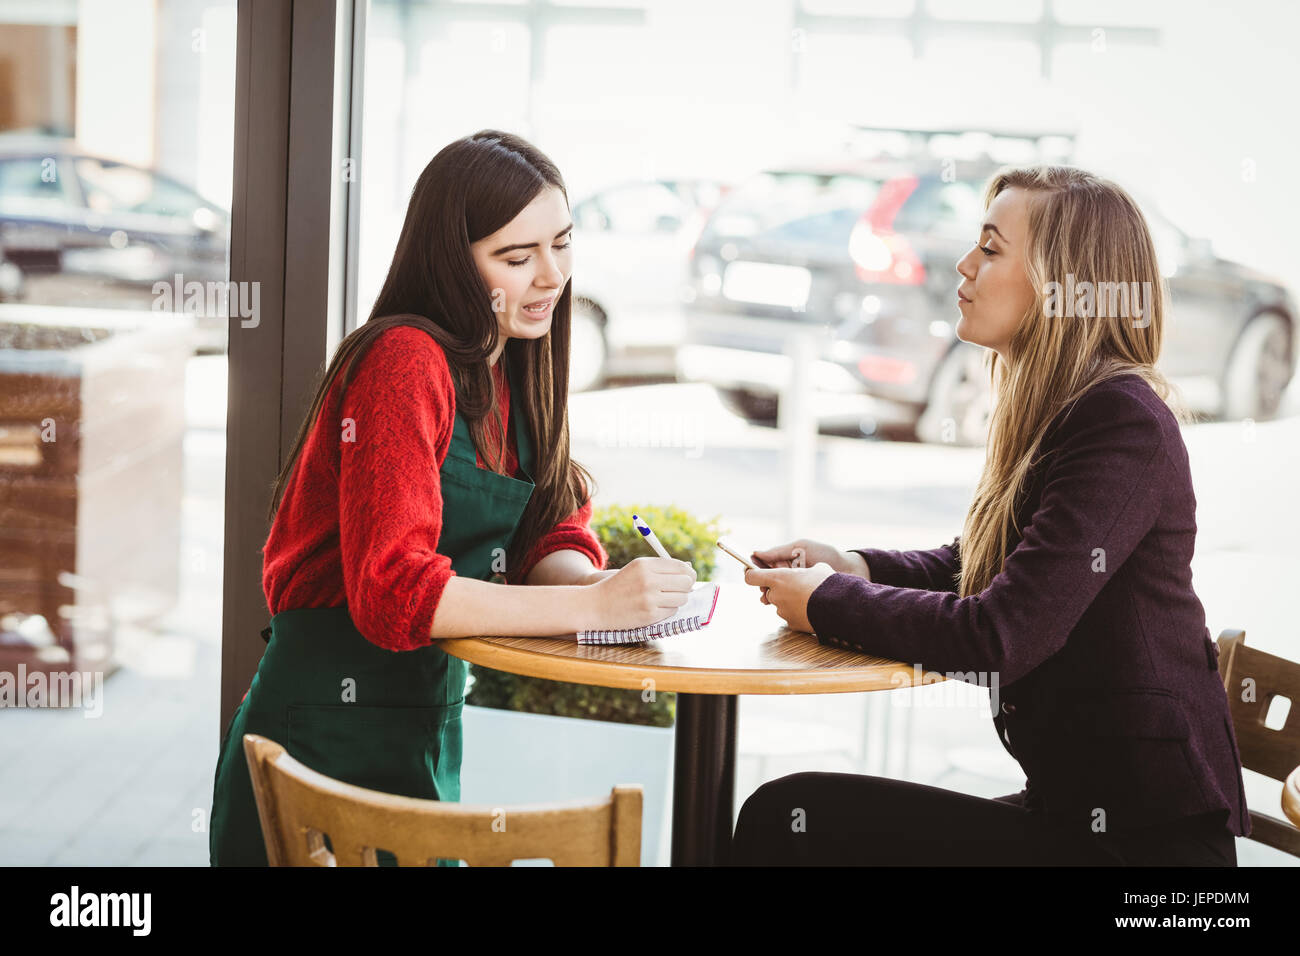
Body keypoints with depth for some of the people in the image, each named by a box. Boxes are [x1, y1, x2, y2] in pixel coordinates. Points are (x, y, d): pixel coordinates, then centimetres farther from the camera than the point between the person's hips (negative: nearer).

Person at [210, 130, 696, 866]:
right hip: (331, 729, -8)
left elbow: (555, 537, 3)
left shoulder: (513, 368, 6)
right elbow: (391, 591, -28)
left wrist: (587, 579, -20)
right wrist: (593, 604, -31)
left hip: (428, 726, 8)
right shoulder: (405, 363, -20)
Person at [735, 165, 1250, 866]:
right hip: (1076, 803, 9)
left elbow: (1000, 637, -24)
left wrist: (827, 602, -9)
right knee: (783, 813, -2)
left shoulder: (1124, 426, -18)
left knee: (790, 819, -14)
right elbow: (971, 565, 25)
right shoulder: (1051, 413, 13)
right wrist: (853, 567, 5)